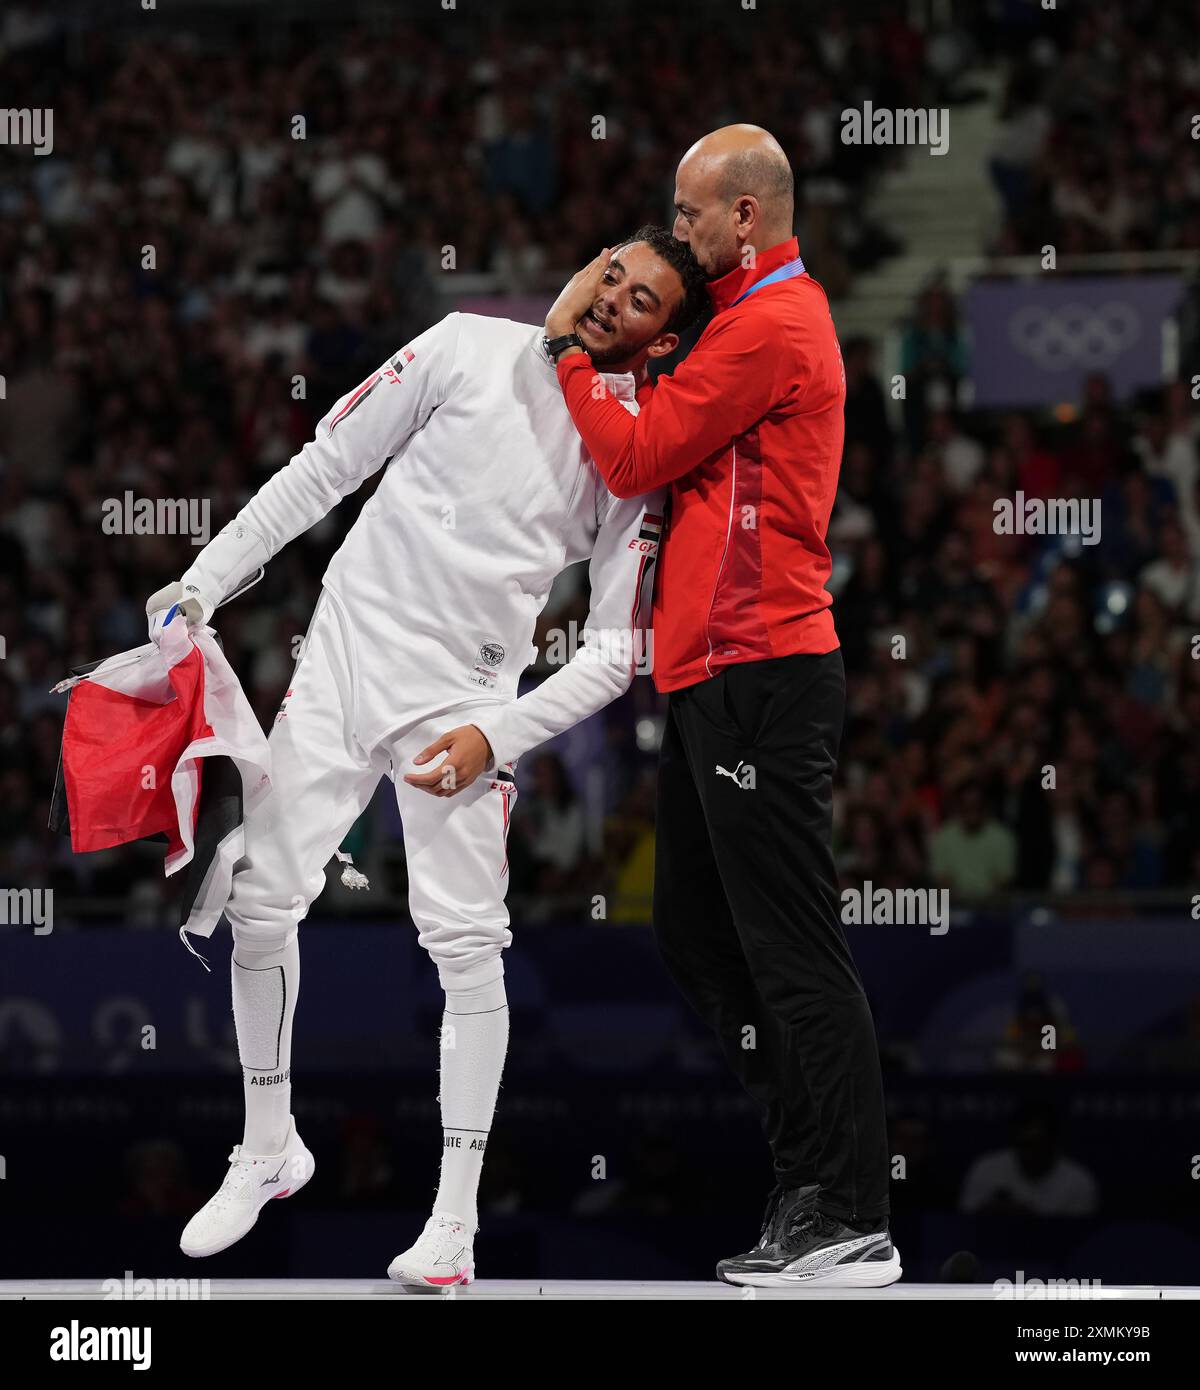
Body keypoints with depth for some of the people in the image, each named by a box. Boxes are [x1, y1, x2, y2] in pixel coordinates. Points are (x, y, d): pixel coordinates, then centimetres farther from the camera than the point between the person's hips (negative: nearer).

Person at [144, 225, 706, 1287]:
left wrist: (496, 734, -14)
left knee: (466, 942, -12)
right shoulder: (474, 351, -1)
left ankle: (456, 1220, -4)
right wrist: (205, 583, 5)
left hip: (464, 699, -2)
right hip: (344, 651, 2)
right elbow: (328, 465, 7)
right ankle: (268, 1152, 21)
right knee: (261, 902, 1)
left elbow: (616, 650, -3)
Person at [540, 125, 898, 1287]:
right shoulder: (778, 312, 22)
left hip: (758, 674, -11)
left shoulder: (768, 328, -12)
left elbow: (636, 459, -12)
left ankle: (850, 1223, -9)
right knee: (696, 935, 13)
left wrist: (569, 348, -1)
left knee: (790, 949, -10)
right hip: (717, 672, 11)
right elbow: (676, 461, 24)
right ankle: (813, 1180, 16)